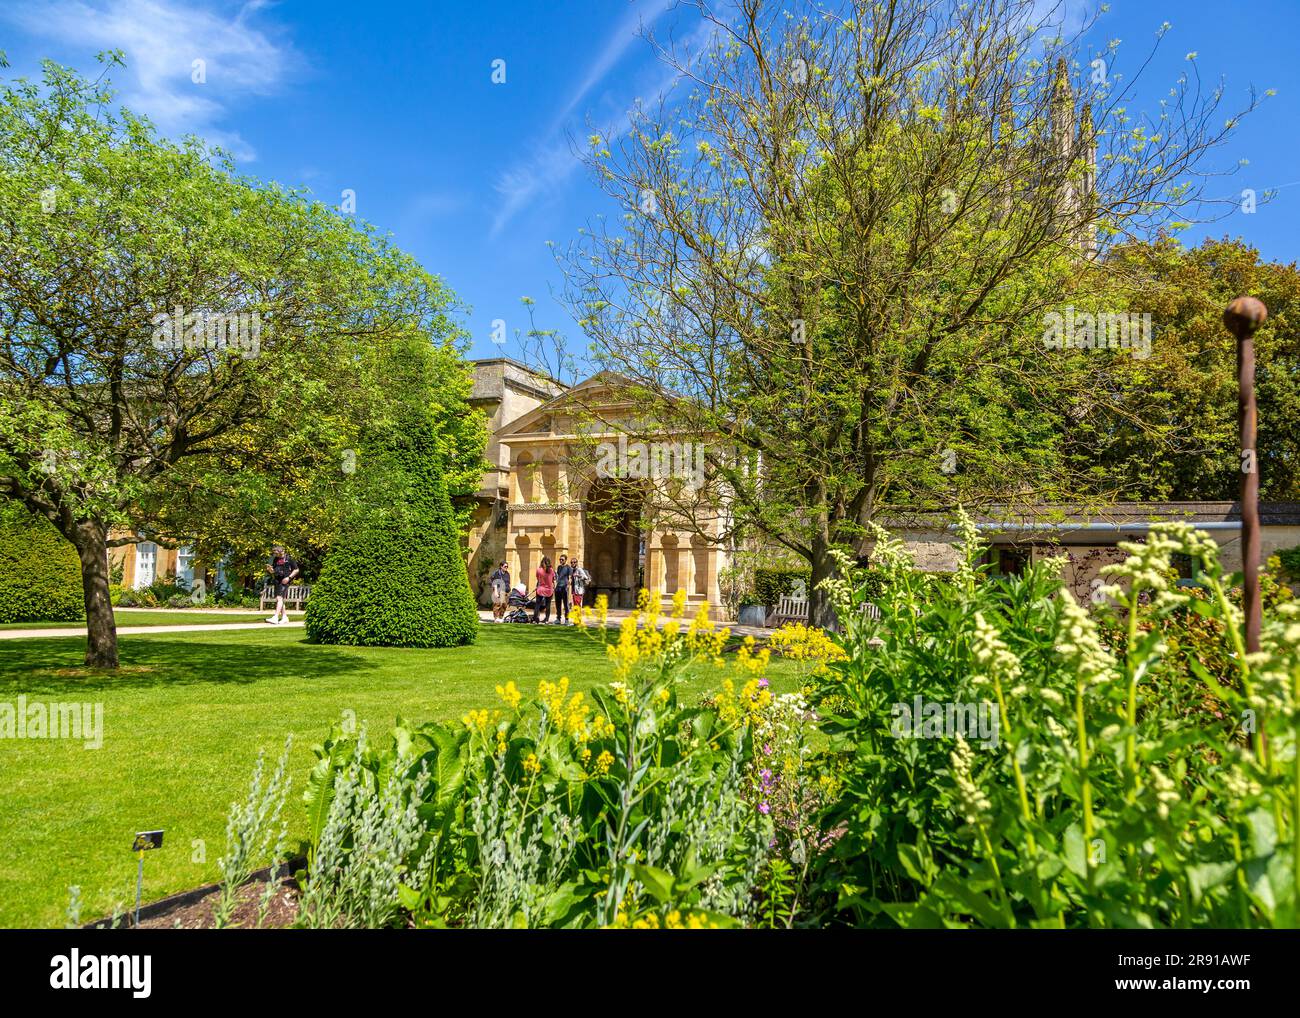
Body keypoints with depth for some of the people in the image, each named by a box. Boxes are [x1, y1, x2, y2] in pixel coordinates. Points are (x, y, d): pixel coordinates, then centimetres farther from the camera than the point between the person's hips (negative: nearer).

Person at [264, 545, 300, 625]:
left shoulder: (288, 559, -6)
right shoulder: (275, 560, 12)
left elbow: (296, 570, -2)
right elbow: (273, 571, 19)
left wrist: (289, 577, -13)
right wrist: (270, 569, -4)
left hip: (284, 581, -8)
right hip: (277, 581, 8)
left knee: (280, 598, -17)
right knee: (277, 599, 9)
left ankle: (275, 617, -24)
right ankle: (284, 617, 19)